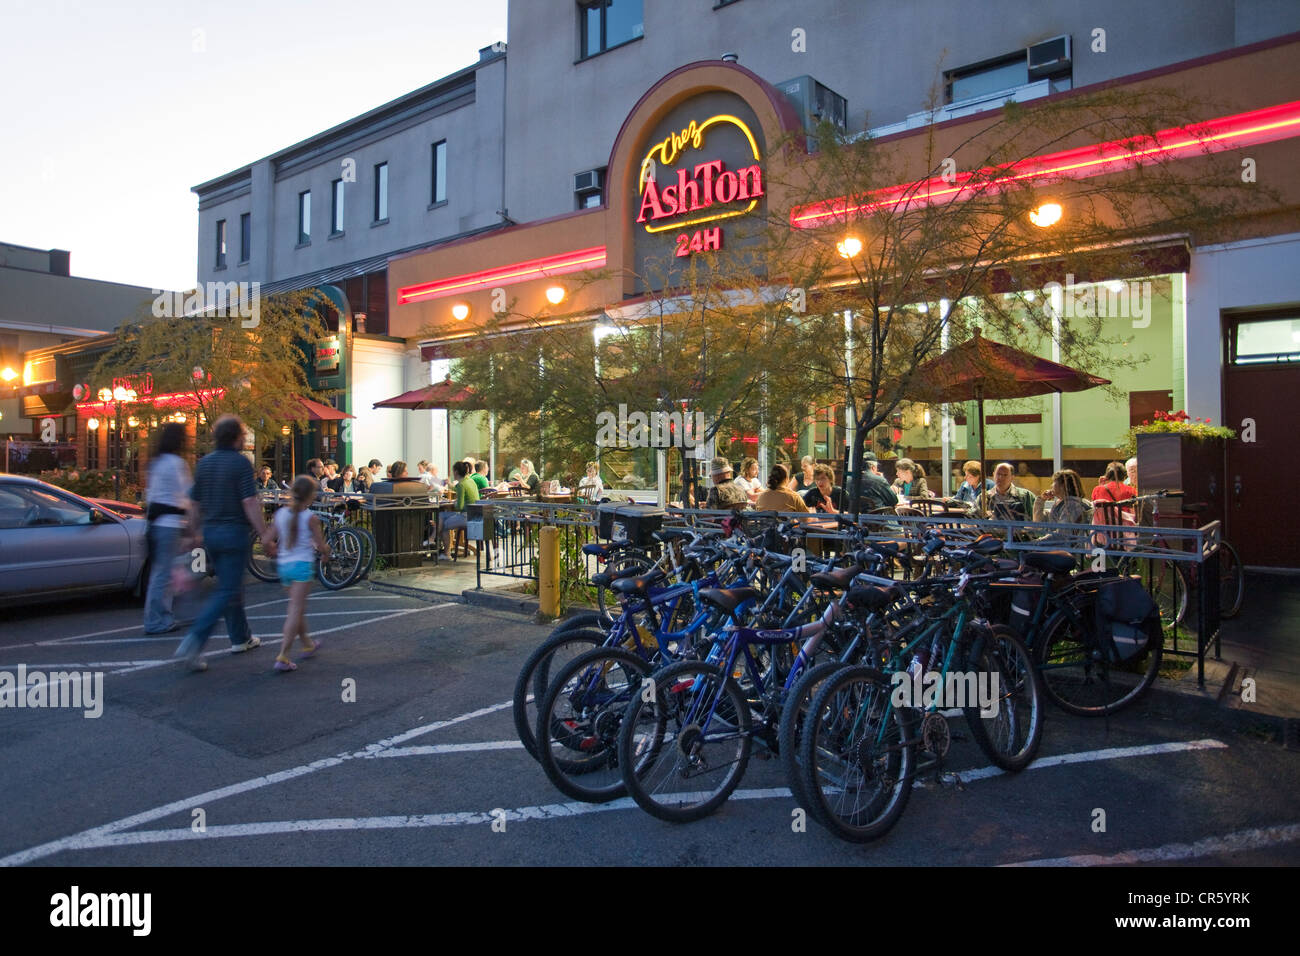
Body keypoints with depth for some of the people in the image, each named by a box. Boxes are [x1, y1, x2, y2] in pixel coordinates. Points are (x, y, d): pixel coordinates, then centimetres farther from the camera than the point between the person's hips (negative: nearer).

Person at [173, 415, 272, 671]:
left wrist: (193, 534, 21)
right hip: (234, 532, -8)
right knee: (227, 592, -4)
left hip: (210, 532, 8)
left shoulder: (204, 462, 10)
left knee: (231, 585, 18)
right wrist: (265, 535, -18)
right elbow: (249, 503, -18)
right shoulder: (240, 463, -11)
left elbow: (195, 504, 13)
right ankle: (193, 641, -15)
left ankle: (241, 638, 28)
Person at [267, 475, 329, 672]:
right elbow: (322, 546, -9)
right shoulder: (310, 517, -10)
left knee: (298, 608, 21)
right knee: (296, 610, -6)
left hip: (283, 565, 6)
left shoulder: (280, 514, 4)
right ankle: (282, 656, -13)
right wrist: (326, 554, 13)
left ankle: (307, 644, 38)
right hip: (302, 564, -6)